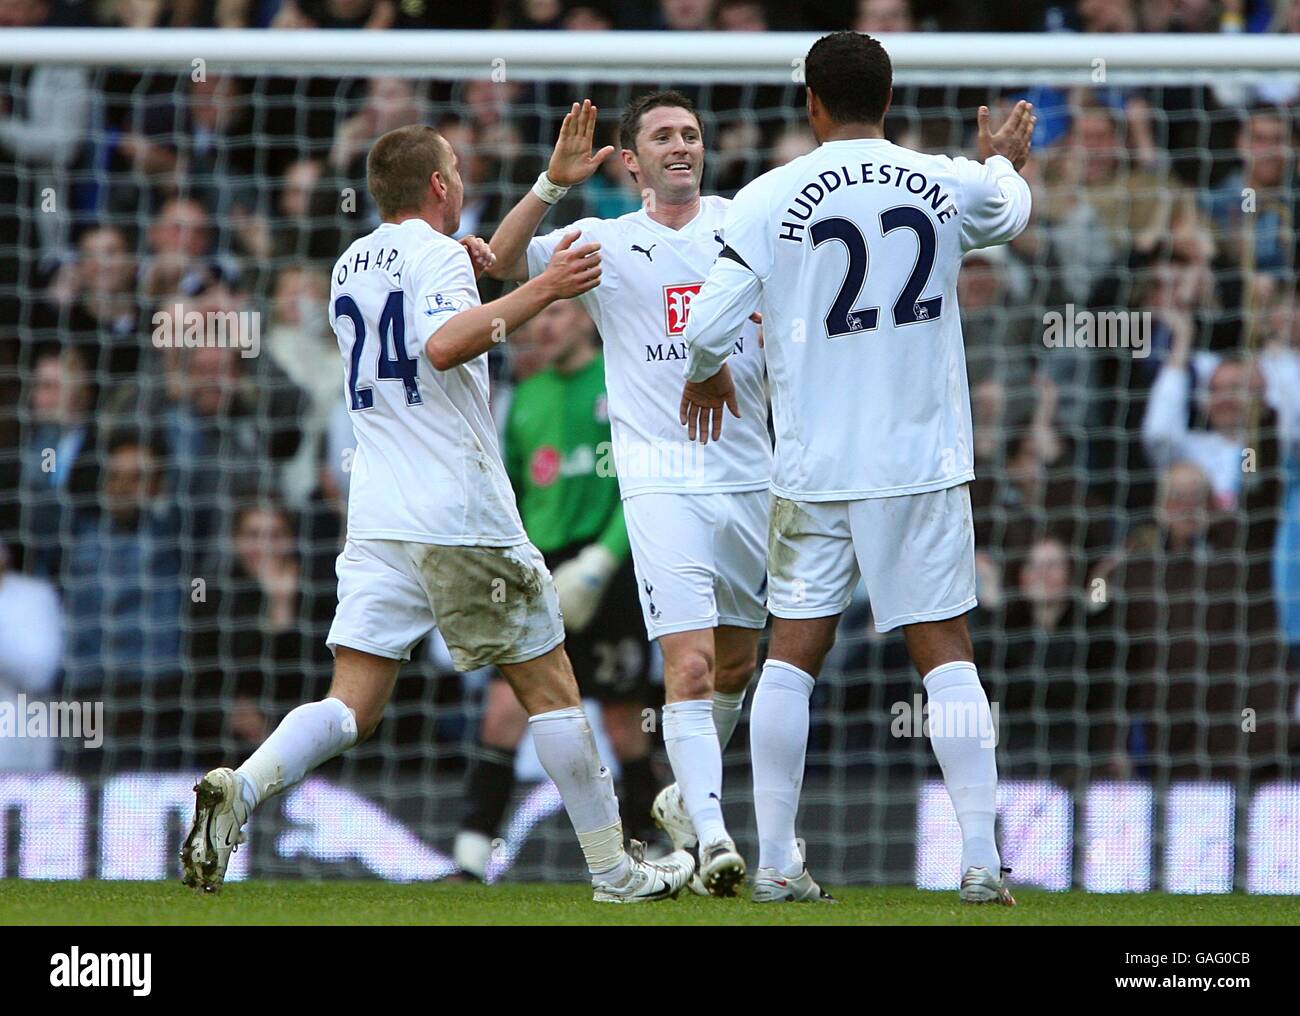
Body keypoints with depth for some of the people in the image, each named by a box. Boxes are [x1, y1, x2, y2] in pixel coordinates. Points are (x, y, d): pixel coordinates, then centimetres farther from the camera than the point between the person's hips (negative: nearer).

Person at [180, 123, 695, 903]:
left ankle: (241, 788, -25)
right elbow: (444, 344, -26)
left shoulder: (351, 267, 18)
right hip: (463, 517, -6)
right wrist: (544, 290, -26)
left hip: (376, 518, 6)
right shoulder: (437, 255, -7)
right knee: (550, 687, 6)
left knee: (354, 705, 1)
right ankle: (616, 869, 11)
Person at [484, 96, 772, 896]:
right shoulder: (604, 243, 2)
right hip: (661, 478, -4)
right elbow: (500, 265, -8)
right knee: (689, 664, -15)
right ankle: (712, 836, -19)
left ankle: (687, 798, 36)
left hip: (749, 467, 4)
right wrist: (555, 184, -22)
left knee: (736, 662, 15)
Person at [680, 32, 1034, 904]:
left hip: (813, 471, 0)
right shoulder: (949, 185, 1)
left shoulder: (770, 199, -6)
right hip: (924, 464, 0)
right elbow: (1010, 212, 25)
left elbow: (708, 325, -7)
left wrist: (707, 375, 16)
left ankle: (775, 860, 8)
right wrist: (1005, 160, 48)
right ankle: (982, 858, -2)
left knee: (793, 656, 8)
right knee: (946, 653, 3)